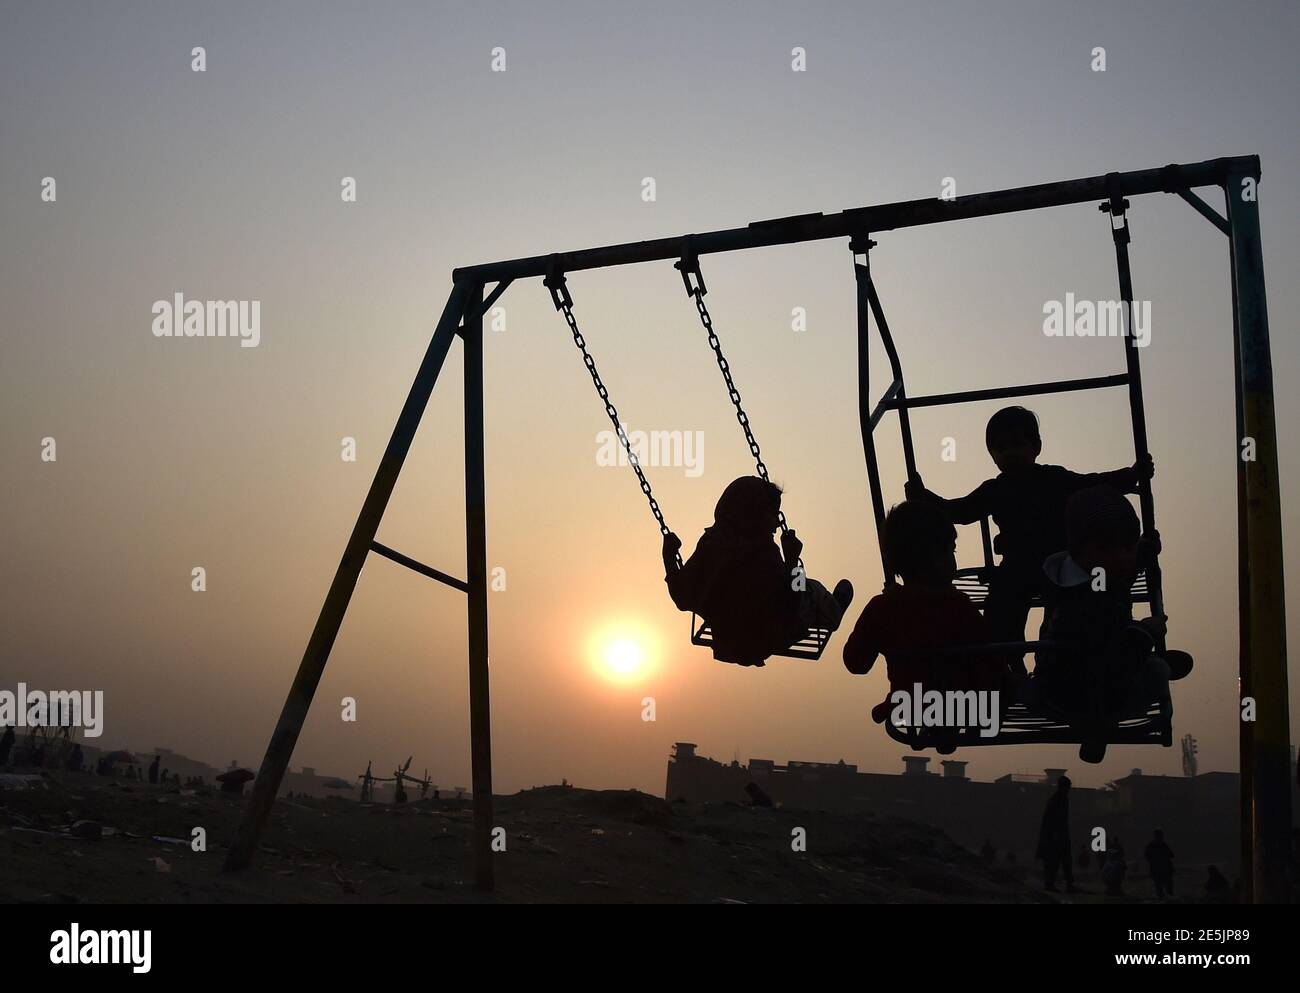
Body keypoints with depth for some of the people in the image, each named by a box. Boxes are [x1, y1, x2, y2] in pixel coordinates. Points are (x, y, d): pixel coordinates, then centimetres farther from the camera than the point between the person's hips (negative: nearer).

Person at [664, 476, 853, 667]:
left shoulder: (709, 543, -14)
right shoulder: (764, 556, -31)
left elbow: (684, 598, -5)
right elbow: (789, 607, -21)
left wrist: (669, 557, 6)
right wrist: (792, 560, -18)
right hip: (766, 642, -6)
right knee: (813, 590, 16)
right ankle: (833, 614, 47)